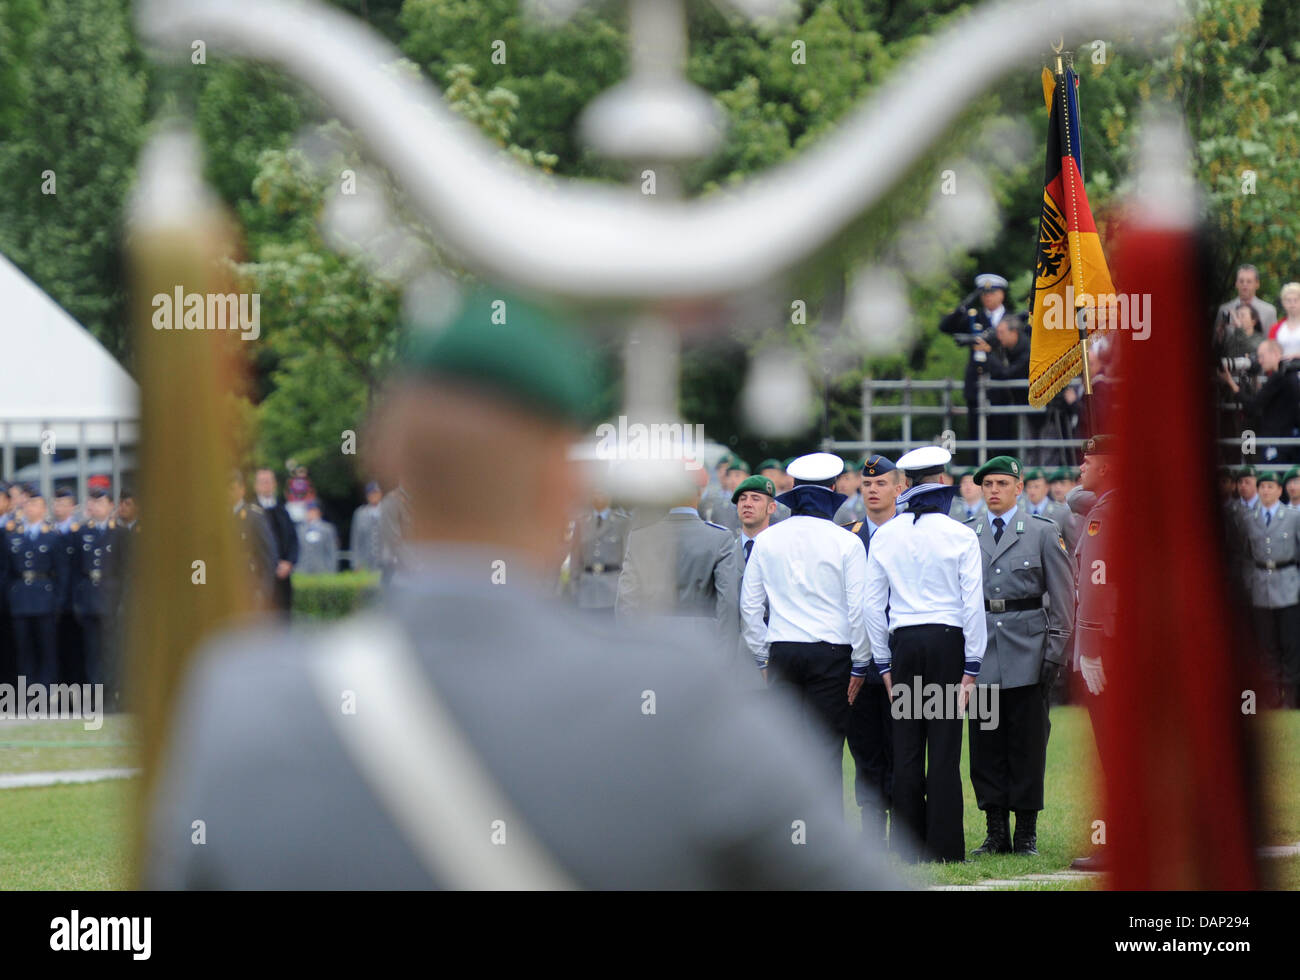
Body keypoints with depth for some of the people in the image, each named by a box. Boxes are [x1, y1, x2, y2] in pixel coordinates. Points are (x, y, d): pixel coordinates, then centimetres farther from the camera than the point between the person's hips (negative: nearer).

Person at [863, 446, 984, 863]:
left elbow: (873, 604, 7)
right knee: (944, 746, -2)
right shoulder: (961, 535, -3)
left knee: (906, 749, 5)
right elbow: (973, 603, -5)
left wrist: (884, 664, 13)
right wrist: (971, 667, -1)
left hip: (903, 643, 2)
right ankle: (944, 846, -3)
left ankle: (908, 846, 6)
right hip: (948, 641, -2)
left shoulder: (884, 536, 5)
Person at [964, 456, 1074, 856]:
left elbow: (1063, 597, 3)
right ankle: (996, 833, 9)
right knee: (985, 744, 2)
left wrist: (1055, 651, -4)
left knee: (1027, 744, 0)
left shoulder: (1043, 532, 4)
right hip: (980, 650, 2)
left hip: (1028, 650, -2)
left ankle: (1027, 834, 6)